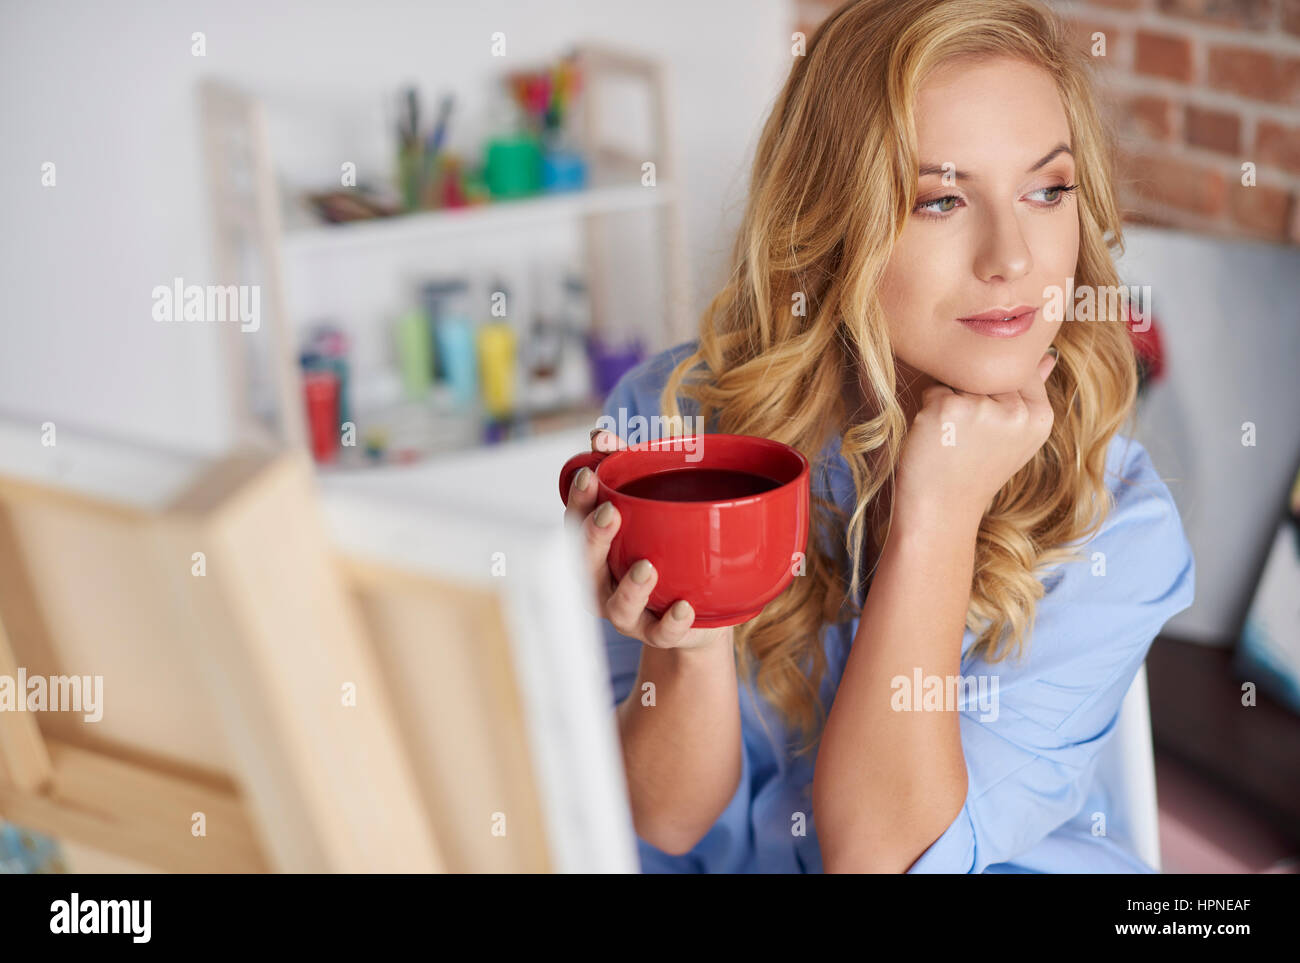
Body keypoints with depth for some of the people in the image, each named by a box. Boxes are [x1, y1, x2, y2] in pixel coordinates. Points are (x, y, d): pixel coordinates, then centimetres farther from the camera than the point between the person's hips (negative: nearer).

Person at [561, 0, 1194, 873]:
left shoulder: (1117, 528, -14)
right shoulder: (669, 416, -13)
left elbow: (881, 851, -18)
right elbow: (670, 820, -9)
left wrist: (939, 516, -25)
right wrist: (686, 640, -29)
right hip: (715, 865, 1)